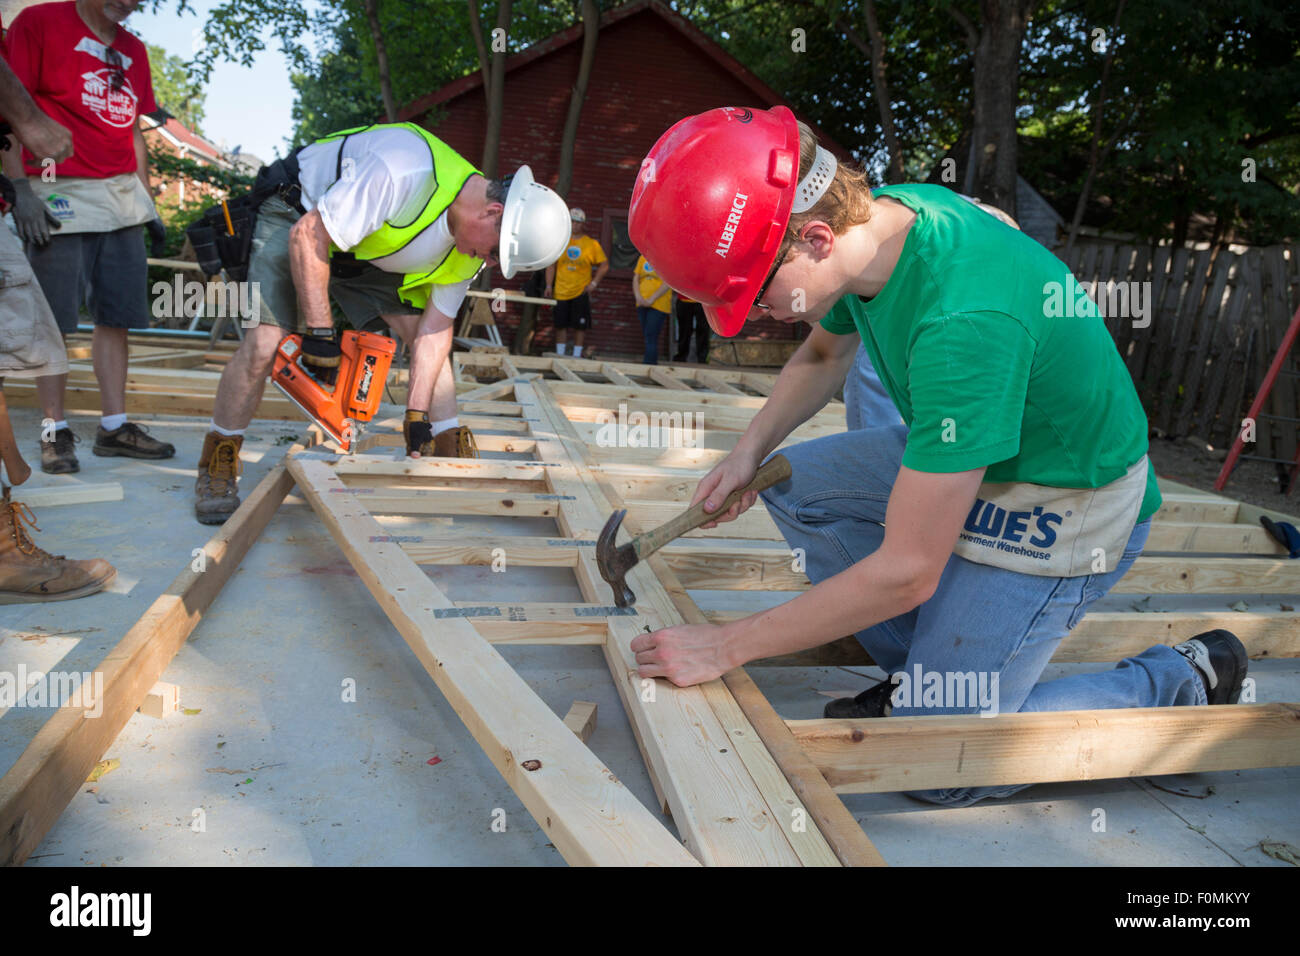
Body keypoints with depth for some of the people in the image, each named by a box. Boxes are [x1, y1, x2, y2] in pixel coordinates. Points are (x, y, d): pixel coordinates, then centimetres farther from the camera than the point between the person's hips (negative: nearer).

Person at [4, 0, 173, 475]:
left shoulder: (133, 50, 19)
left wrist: (147, 200, 18)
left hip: (123, 198, 6)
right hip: (61, 196, -6)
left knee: (117, 317, 5)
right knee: (54, 322, -3)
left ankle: (114, 426, 11)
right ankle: (55, 431, 4)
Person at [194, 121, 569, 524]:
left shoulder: (471, 249, -14)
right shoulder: (403, 173, -39)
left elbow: (435, 328, -8)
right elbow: (308, 236, -32)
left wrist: (417, 414, -13)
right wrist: (320, 332, -29)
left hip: (367, 250, 6)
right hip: (299, 218, -6)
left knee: (429, 332, -3)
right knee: (265, 343, -18)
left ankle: (454, 451, 7)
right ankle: (217, 464, 0)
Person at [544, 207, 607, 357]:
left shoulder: (592, 244, 1)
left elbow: (604, 265, 4)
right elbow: (551, 265, 8)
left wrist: (594, 283, -6)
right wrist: (549, 286, 1)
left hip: (581, 291, -1)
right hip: (561, 291, 1)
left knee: (580, 326, 1)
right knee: (560, 325, 4)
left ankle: (577, 355, 10)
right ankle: (559, 355, 13)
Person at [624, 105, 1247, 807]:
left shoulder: (964, 320, -38)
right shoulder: (873, 217, -11)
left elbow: (907, 572, -32)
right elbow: (822, 356, 13)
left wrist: (725, 646, -23)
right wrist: (749, 452, -3)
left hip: (1061, 509, -8)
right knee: (792, 485, 3)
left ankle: (1187, 681, 10)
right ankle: (931, 674, 9)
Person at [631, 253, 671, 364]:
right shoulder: (643, 257, 13)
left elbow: (667, 282, -12)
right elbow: (635, 278, 12)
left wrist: (651, 299, -16)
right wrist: (638, 296, -4)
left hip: (658, 304, -6)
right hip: (642, 304, 6)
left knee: (651, 338, -12)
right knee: (646, 336, 11)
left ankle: (648, 365, -9)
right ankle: (652, 364, 20)